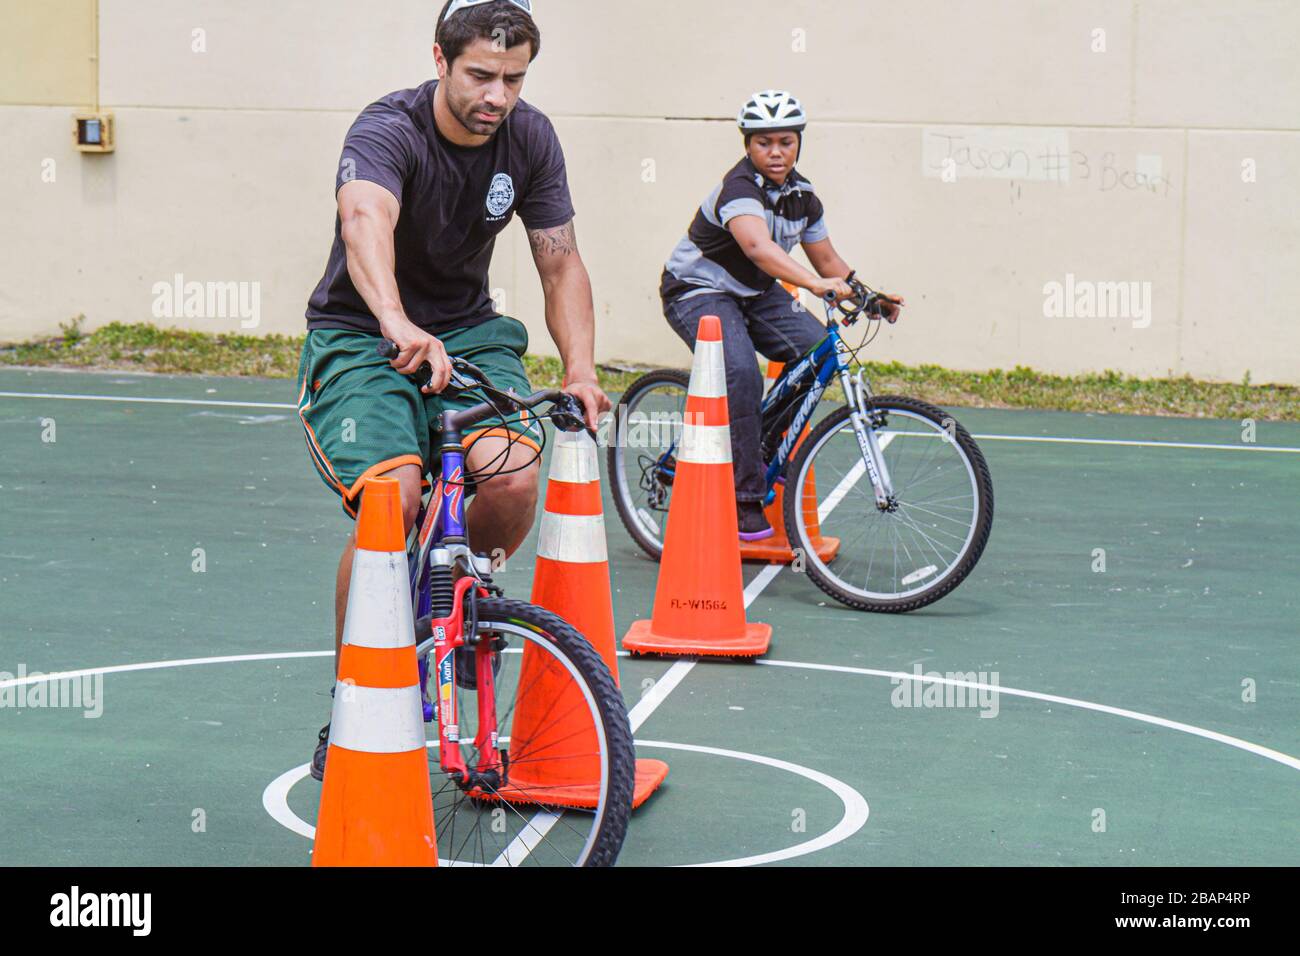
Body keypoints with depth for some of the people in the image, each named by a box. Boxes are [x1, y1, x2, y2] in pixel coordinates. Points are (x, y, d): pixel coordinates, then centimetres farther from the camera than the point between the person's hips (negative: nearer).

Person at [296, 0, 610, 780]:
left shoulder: (530, 138, -6)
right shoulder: (389, 131, -23)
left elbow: (560, 261, 0)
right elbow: (365, 221, -44)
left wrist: (581, 369, -16)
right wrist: (398, 325, -64)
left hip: (467, 330, 4)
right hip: (362, 338, -4)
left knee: (516, 479, -25)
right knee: (392, 502, -27)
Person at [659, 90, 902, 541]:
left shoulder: (802, 195, -1)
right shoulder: (739, 188, -26)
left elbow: (827, 259, 8)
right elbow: (758, 246, -45)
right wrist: (815, 283, -60)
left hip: (755, 292, 7)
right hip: (698, 292, -7)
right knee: (741, 374, -31)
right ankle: (744, 502, -24)